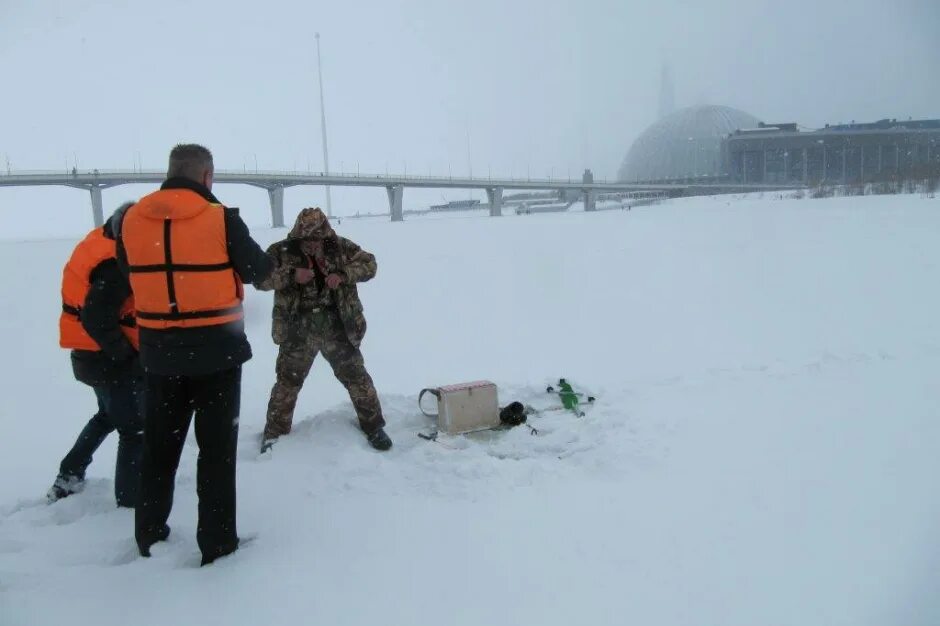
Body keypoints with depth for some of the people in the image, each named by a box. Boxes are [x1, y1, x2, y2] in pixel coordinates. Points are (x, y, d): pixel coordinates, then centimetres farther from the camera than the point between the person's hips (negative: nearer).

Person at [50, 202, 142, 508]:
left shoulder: (101, 239, 3)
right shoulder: (116, 264, -26)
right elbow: (98, 320, -29)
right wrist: (128, 355, -18)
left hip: (92, 355, 10)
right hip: (109, 359, -9)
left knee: (109, 415, 29)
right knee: (135, 429, 5)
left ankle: (68, 477, 37)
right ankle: (130, 500, 16)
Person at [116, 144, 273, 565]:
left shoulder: (131, 221, -1)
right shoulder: (221, 218, -12)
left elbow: (129, 273, 12)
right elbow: (259, 270, -2)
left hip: (159, 352, 4)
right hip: (217, 350, -4)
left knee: (159, 446, 18)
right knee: (217, 448, 7)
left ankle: (149, 537, 31)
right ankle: (217, 543, 14)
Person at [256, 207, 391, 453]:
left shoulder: (341, 247, -3)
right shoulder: (281, 251, -6)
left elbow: (369, 263, 0)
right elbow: (260, 278, -9)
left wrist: (343, 274, -18)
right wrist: (291, 275, -24)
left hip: (338, 328, 1)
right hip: (298, 330, 0)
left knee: (356, 376, 6)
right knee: (287, 380, 8)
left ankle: (374, 426, 21)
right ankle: (274, 432, 26)